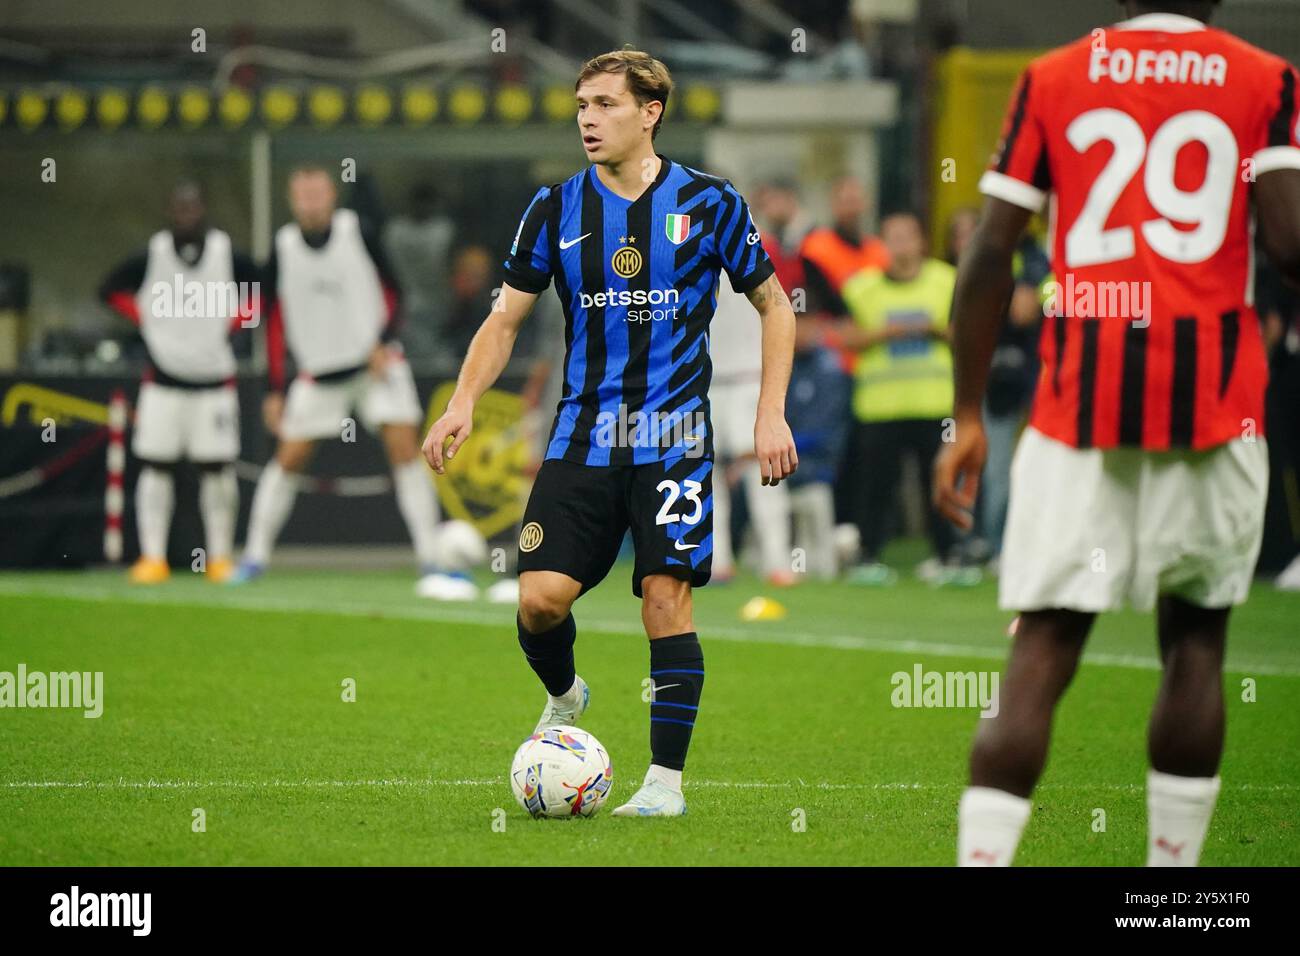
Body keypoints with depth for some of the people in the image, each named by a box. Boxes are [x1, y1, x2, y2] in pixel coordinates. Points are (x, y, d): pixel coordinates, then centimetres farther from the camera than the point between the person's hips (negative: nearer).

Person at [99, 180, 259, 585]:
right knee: (155, 467, -2)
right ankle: (152, 557, 1)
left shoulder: (227, 254, -3)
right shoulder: (151, 255, -3)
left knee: (218, 471, 1)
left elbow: (261, 293, 11)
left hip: (215, 380, 0)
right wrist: (146, 321, 1)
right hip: (163, 380, 0)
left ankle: (220, 558, 10)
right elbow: (111, 289, 10)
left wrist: (234, 321, 0)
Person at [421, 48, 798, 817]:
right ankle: (564, 697, 26)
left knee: (666, 598, -10)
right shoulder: (556, 209, 5)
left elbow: (774, 305, 7)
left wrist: (772, 413, -2)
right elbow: (507, 317, 11)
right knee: (541, 597, -8)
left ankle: (667, 780, 0)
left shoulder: (708, 203, -1)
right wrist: (465, 401, -5)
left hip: (673, 435, -2)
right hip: (584, 432, 2)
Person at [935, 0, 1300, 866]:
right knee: (1196, 640, 12)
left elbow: (989, 256, 4)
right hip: (1213, 402, -1)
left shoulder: (1051, 81, 8)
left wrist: (968, 417, 8)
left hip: (1082, 400, 1)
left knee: (1042, 650, -1)